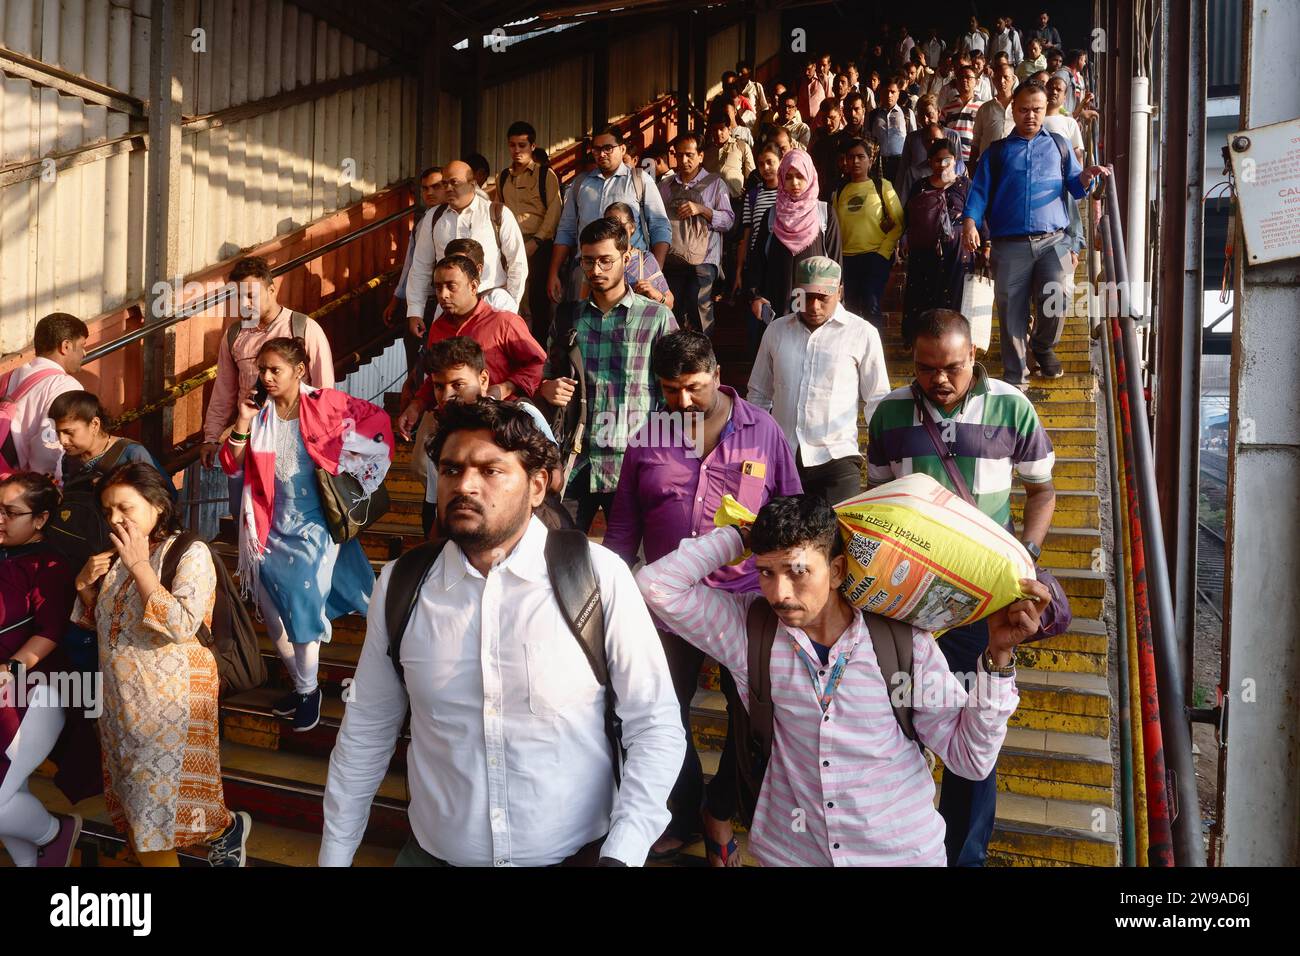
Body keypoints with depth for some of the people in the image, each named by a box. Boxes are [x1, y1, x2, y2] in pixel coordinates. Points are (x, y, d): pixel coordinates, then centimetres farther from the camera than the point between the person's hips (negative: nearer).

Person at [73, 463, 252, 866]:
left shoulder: (191, 553, -14)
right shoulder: (118, 554, 7)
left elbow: (182, 626, -25)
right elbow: (97, 620, 19)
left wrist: (140, 565, -22)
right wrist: (85, 584, -2)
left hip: (169, 699, -7)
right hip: (120, 699, 7)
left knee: (161, 800, 3)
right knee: (138, 806, 13)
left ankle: (229, 827, 27)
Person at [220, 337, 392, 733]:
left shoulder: (322, 403, -9)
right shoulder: (260, 412, 2)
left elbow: (376, 418, -1)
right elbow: (232, 466, -1)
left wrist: (347, 456, -4)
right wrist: (244, 422, -12)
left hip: (314, 526, -5)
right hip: (272, 529, 5)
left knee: (302, 609, -7)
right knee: (275, 614, 9)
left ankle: (309, 690, 14)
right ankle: (300, 683, 29)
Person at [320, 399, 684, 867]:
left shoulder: (600, 577, -16)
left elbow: (656, 727, -12)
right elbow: (366, 733, 2)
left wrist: (620, 856, -20)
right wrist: (333, 856, 6)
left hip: (576, 852, -2)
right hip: (434, 853, 3)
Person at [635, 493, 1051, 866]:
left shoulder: (903, 641, -8)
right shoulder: (747, 629, -6)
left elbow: (969, 756, -5)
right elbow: (657, 585, -11)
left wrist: (998, 654, -14)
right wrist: (743, 536, -10)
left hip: (902, 852, -1)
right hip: (789, 853, 1)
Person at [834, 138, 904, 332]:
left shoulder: (882, 186, 0)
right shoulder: (840, 191, 10)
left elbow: (899, 223, -3)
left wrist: (884, 251, -10)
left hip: (875, 256, -4)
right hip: (847, 258, 4)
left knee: (871, 308, -13)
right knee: (851, 309, 10)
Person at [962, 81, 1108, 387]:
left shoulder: (1059, 146, 19)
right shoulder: (997, 151, 16)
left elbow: (1075, 187, 15)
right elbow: (979, 191, 7)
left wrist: (1086, 177, -8)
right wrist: (970, 222, -11)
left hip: (1052, 241, 0)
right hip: (1009, 244, 0)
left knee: (1054, 301, -16)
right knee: (1012, 312, -1)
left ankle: (1043, 347, 15)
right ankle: (1015, 377, 11)